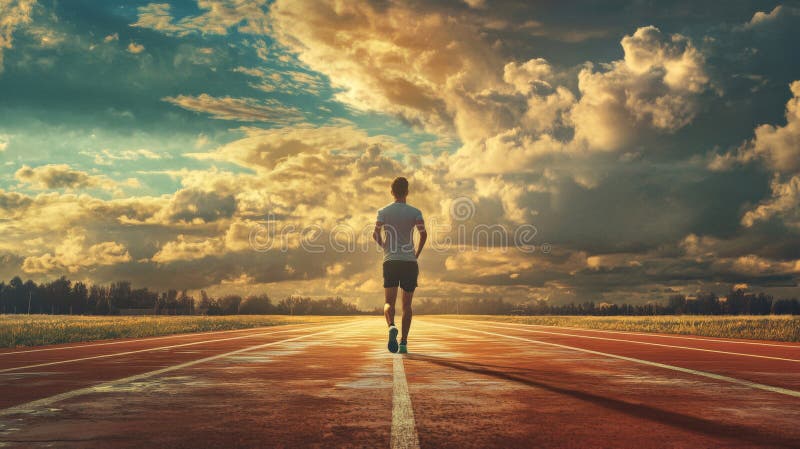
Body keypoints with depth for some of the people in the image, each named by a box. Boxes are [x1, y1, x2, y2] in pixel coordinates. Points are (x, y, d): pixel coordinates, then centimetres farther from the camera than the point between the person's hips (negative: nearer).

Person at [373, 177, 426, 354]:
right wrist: (417, 254, 3)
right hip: (409, 262, 0)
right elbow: (423, 234, -10)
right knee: (407, 305, 8)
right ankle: (403, 342, 3)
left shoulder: (384, 211, 6)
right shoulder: (415, 212, 5)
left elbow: (375, 234, -6)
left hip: (390, 261, 0)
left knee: (389, 302, 1)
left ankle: (392, 326, -29)